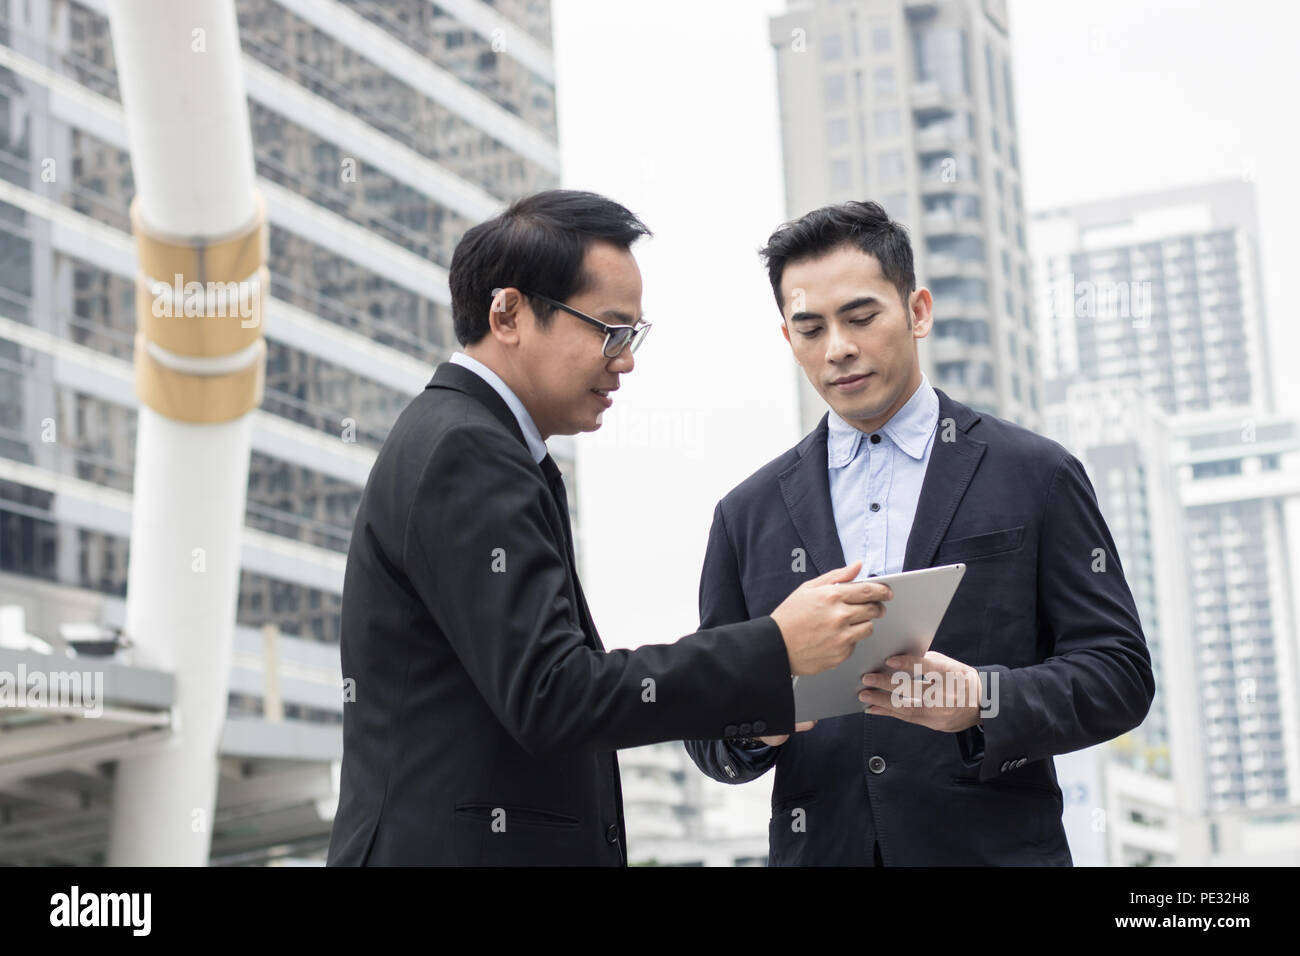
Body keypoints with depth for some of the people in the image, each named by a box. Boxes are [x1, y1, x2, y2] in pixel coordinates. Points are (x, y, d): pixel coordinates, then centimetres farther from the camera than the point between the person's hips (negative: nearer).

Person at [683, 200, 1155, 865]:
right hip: (818, 849, 2)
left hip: (995, 849, -1)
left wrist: (982, 700, -18)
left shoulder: (1036, 476, 3)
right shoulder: (748, 513, 9)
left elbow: (1119, 673, -1)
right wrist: (752, 725, -13)